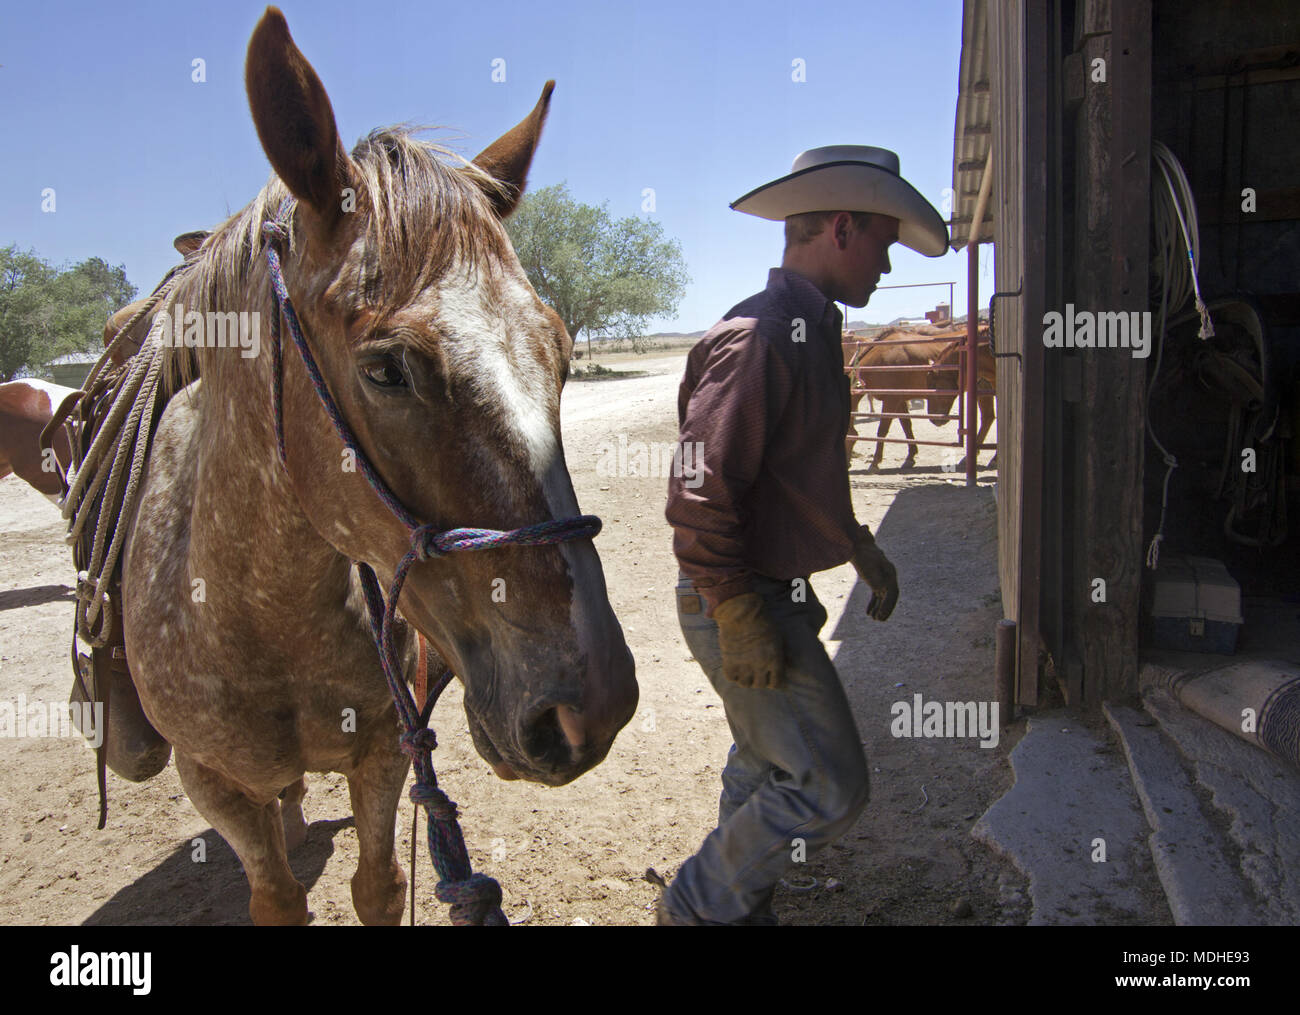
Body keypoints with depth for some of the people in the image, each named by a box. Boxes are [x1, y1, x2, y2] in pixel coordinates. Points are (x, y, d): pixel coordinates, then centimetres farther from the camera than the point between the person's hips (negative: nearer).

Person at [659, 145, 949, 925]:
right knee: (830, 786, -4)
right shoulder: (757, 336, -21)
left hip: (775, 592, 10)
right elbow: (699, 493, -26)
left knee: (769, 771, 22)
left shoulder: (812, 332, 12)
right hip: (743, 604, -10)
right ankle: (697, 909, 15)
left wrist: (859, 546, 22)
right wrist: (740, 620, -24)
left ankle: (736, 908, 41)